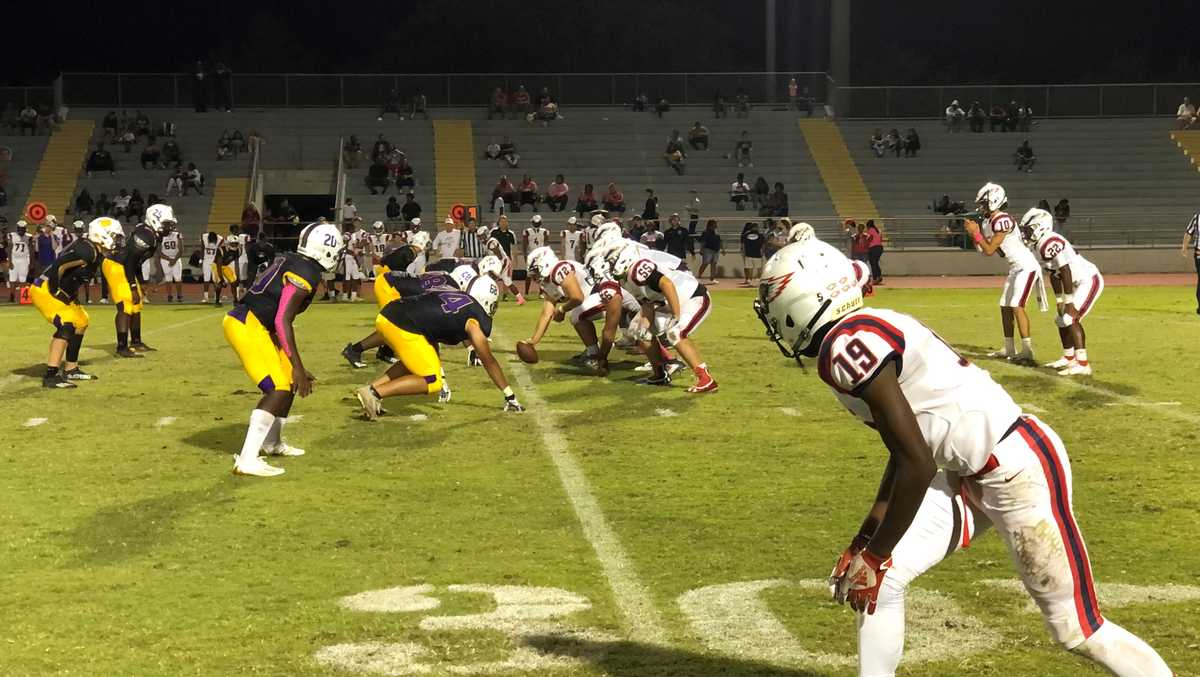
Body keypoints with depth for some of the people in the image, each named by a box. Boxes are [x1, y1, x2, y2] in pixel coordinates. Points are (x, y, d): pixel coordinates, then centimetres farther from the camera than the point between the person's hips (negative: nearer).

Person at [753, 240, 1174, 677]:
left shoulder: (846, 345, -22)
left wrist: (875, 554, -13)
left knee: (1078, 632, 3)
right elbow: (905, 450, 16)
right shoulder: (863, 332, 7)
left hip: (1020, 468, -9)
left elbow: (918, 465, -23)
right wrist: (867, 538, 16)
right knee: (876, 581, 2)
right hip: (972, 473, 10)